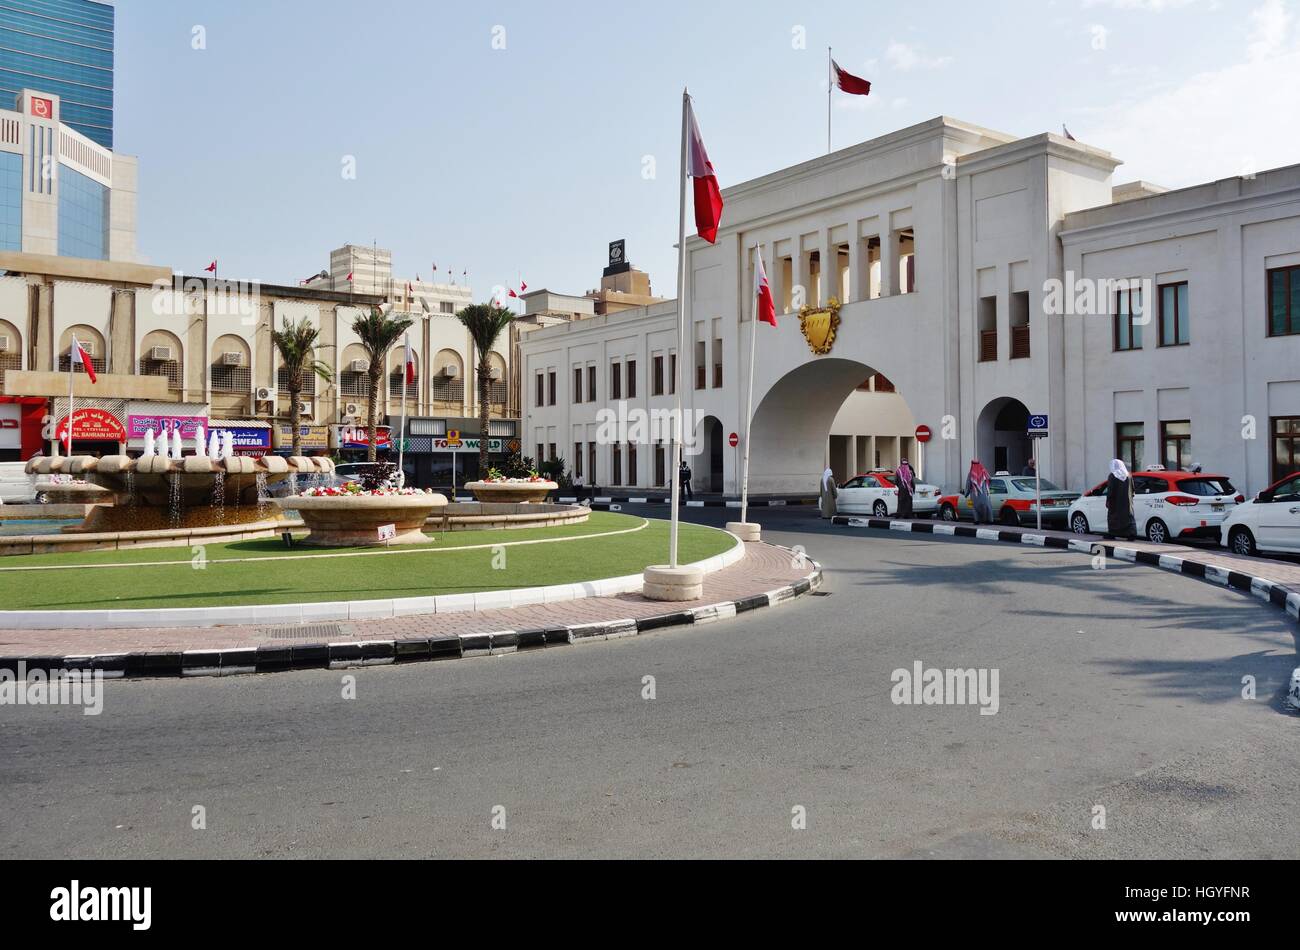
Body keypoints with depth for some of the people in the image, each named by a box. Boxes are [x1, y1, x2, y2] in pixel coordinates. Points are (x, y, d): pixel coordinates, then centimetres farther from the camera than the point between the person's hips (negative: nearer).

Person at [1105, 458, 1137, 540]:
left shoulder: (1112, 476, -10)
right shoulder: (1128, 476, 4)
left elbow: (1110, 490, -12)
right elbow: (1132, 489, 9)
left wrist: (1108, 501, -8)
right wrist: (1130, 497, 21)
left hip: (1116, 502, -3)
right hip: (1127, 501, 4)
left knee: (1113, 516, 9)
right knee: (1128, 516, 2)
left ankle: (1112, 534, 15)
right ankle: (1131, 534, -9)